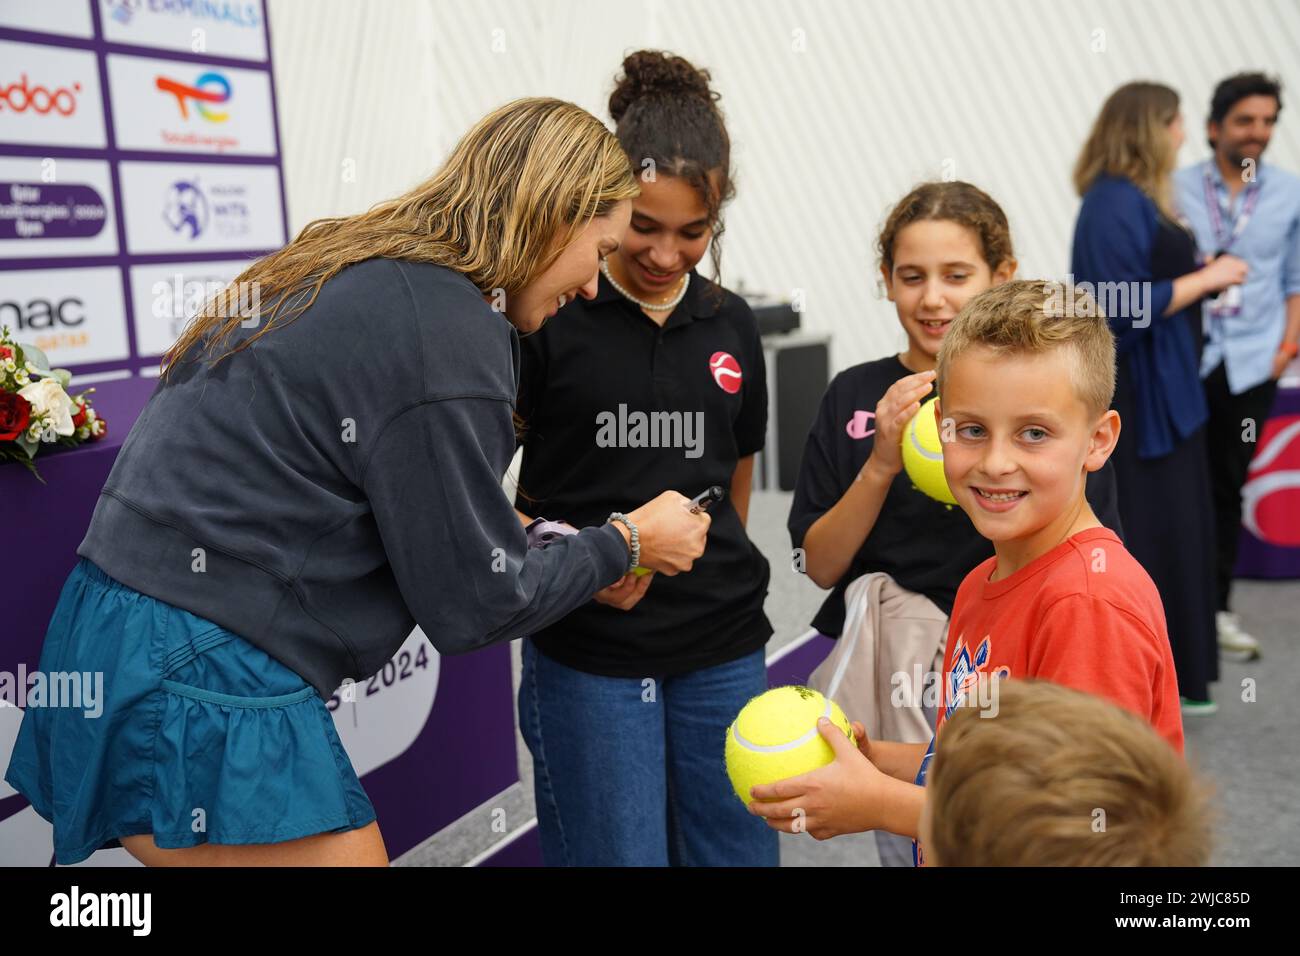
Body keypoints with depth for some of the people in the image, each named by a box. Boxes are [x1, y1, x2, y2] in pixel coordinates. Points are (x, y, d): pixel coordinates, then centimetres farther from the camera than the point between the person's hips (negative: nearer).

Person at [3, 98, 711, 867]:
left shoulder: (365, 271, 8)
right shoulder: (448, 335, -19)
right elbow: (472, 605, -12)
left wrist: (496, 525, 15)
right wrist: (627, 543, 3)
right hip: (203, 687, -10)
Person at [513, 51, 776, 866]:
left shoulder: (732, 325, 5)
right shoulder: (549, 317, -8)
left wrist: (718, 587, 12)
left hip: (723, 653, 5)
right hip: (587, 655, -4)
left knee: (738, 848, 12)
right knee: (619, 853, 4)